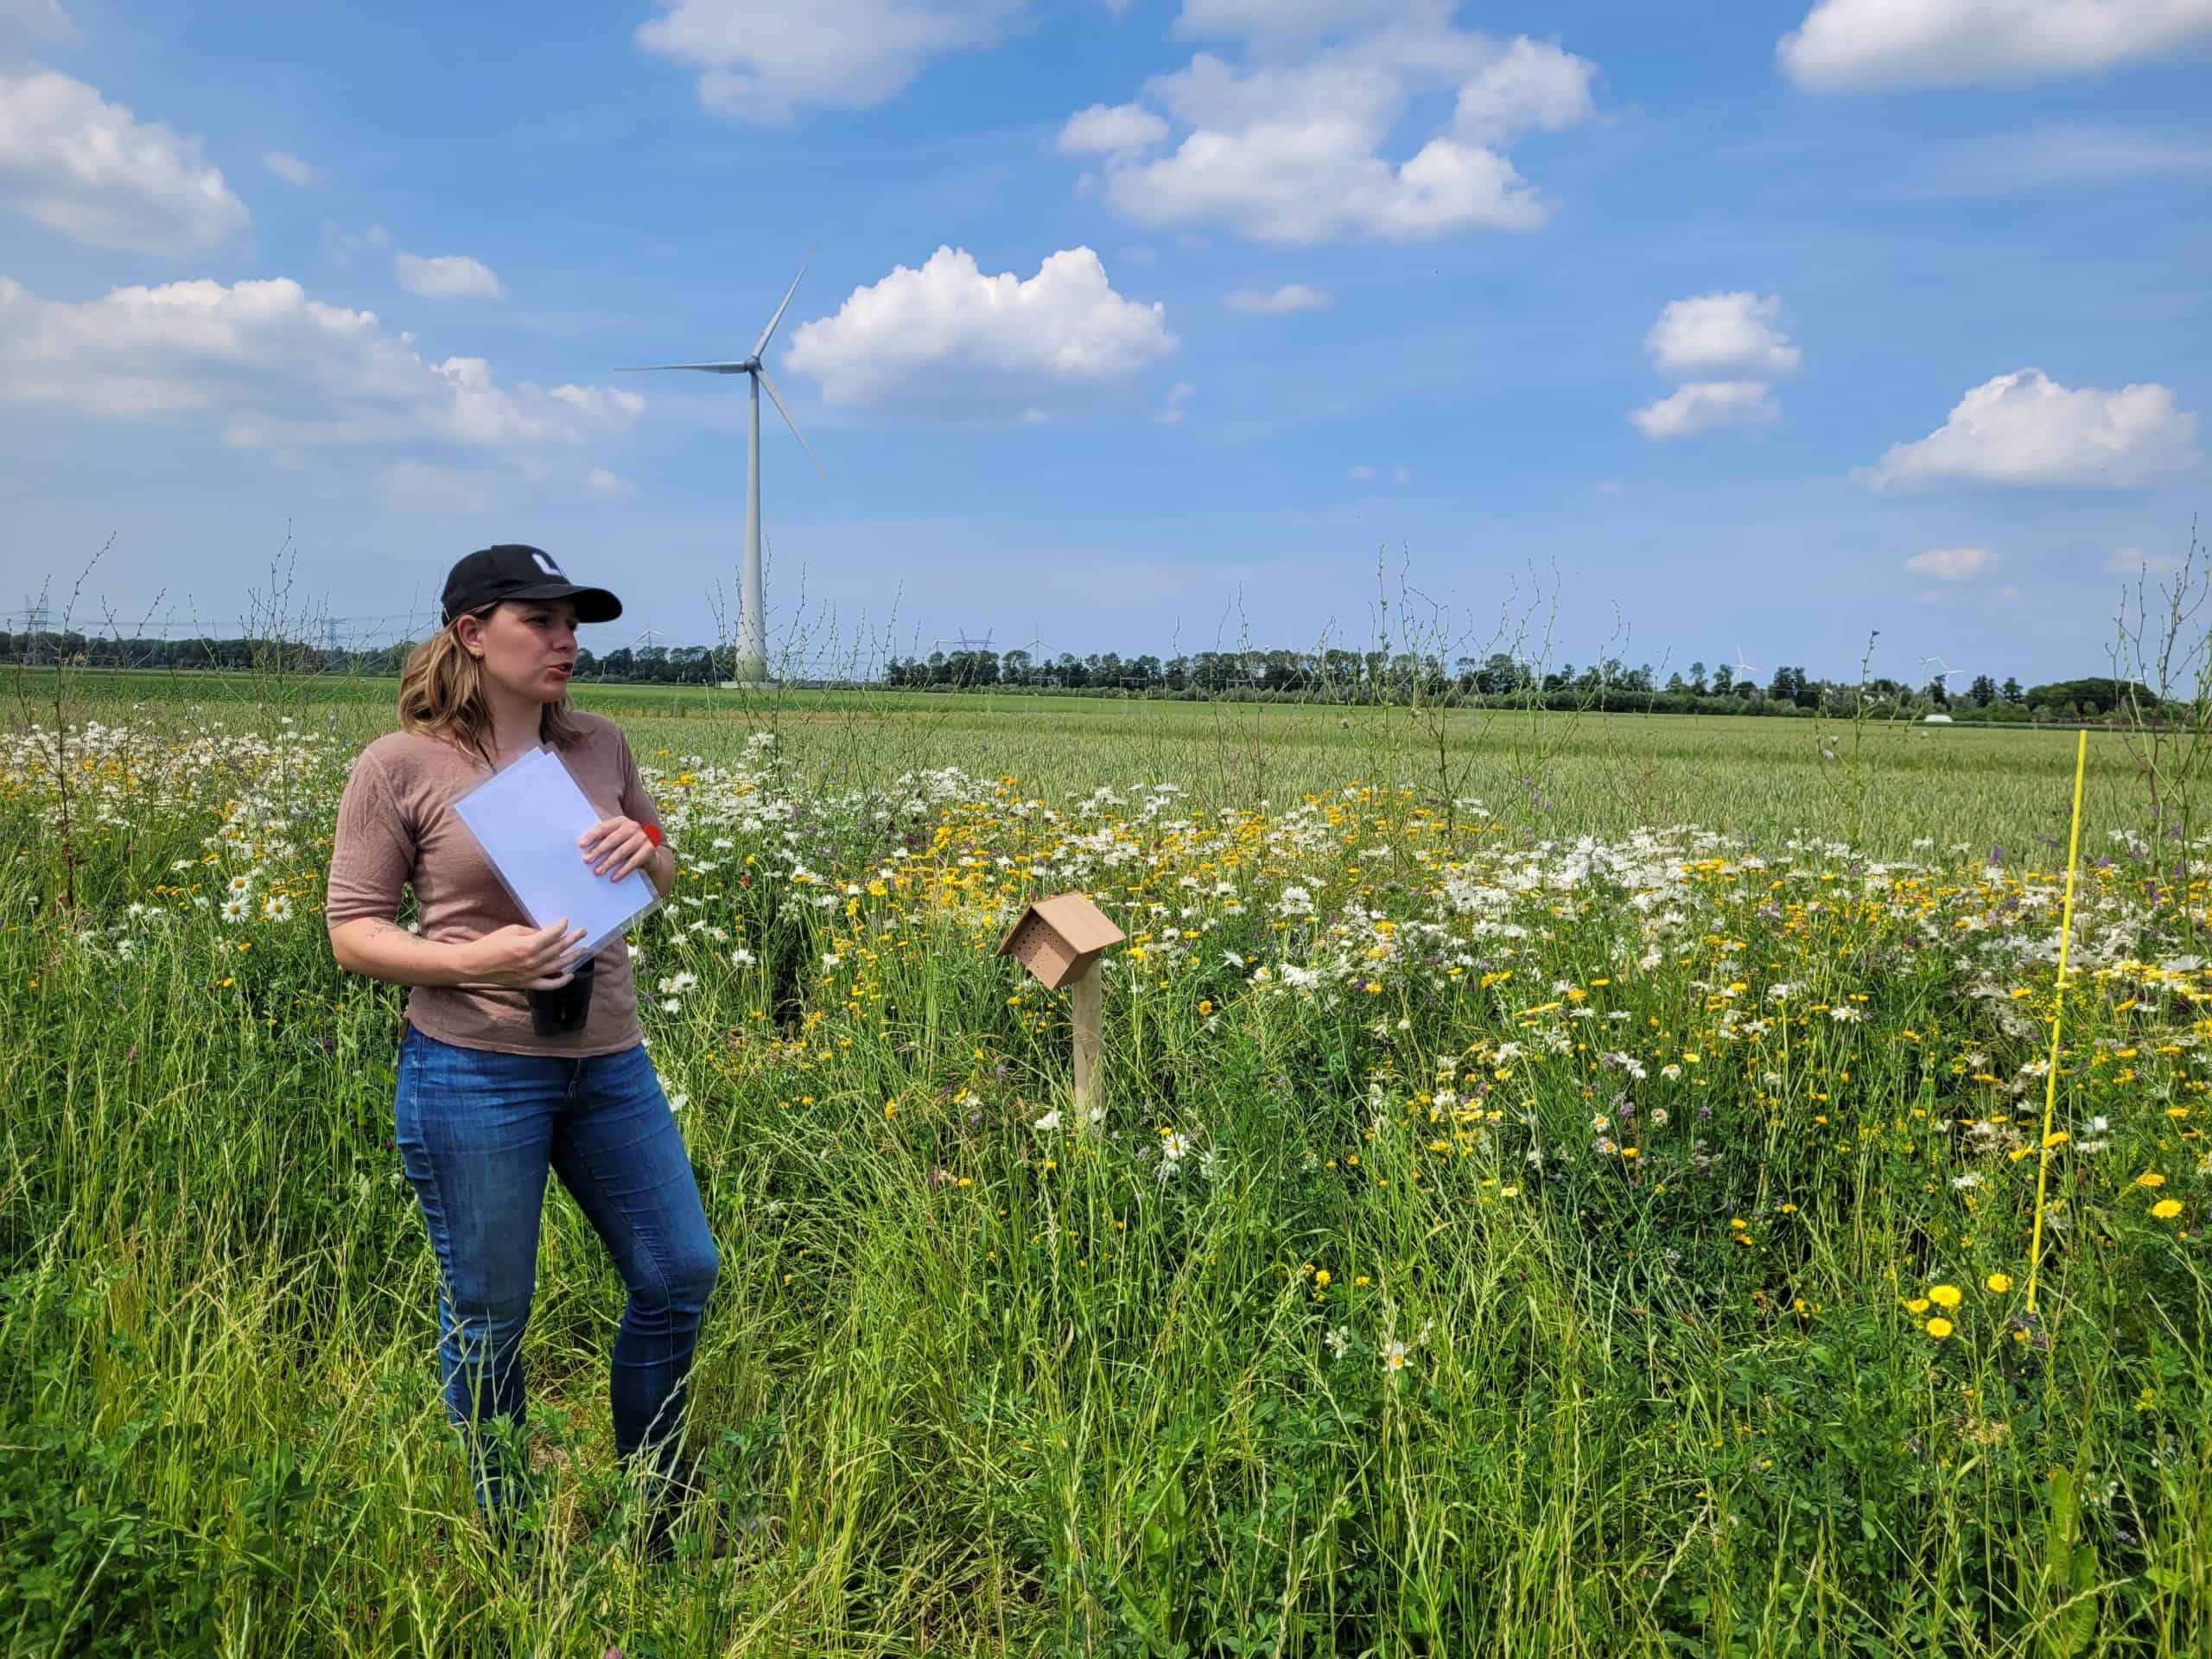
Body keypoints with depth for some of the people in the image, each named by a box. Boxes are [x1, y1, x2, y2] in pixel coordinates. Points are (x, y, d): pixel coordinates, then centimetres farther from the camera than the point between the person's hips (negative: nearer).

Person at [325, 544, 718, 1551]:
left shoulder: (599, 745, 5)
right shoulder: (402, 767, -8)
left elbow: (668, 875, 17)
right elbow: (352, 935, -5)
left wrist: (645, 850, -8)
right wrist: (475, 959, -22)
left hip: (609, 1063, 5)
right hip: (474, 1073, -5)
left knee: (680, 1275, 10)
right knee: (487, 1317, 8)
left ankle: (655, 1505, 34)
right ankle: (504, 1532, 32)